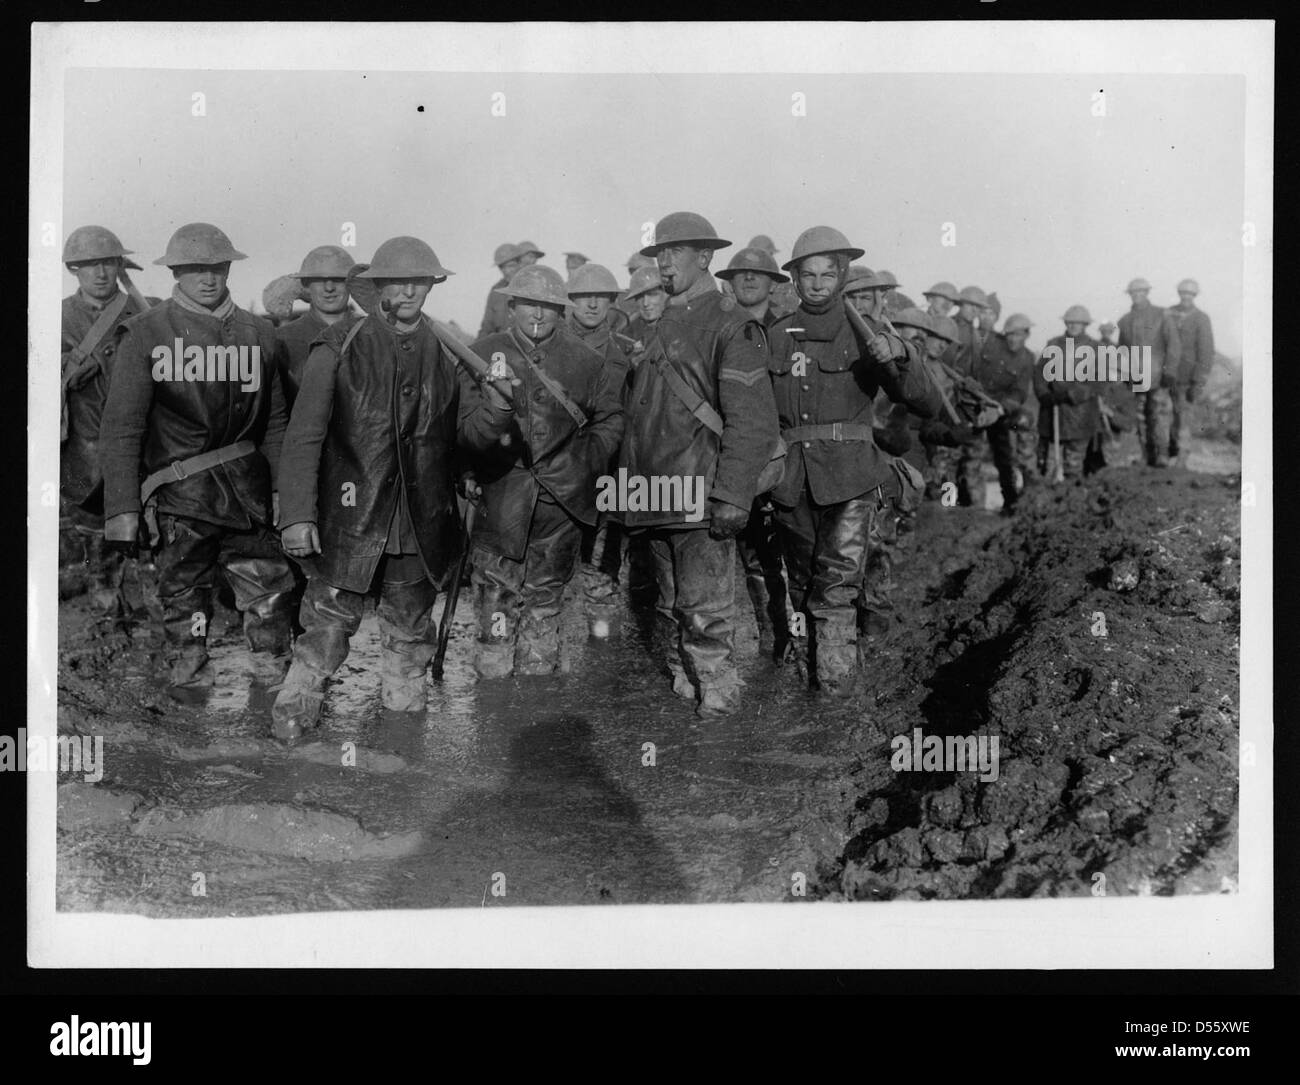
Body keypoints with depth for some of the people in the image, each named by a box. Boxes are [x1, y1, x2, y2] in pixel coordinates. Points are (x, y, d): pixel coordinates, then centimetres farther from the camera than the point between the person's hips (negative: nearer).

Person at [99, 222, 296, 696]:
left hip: (247, 490, 3)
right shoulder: (147, 333, 0)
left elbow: (275, 422, 15)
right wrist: (122, 508, -8)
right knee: (183, 600, 4)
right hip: (180, 494, -2)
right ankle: (188, 687, 19)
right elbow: (121, 426, -2)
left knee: (270, 596, 2)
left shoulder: (258, 333, 10)